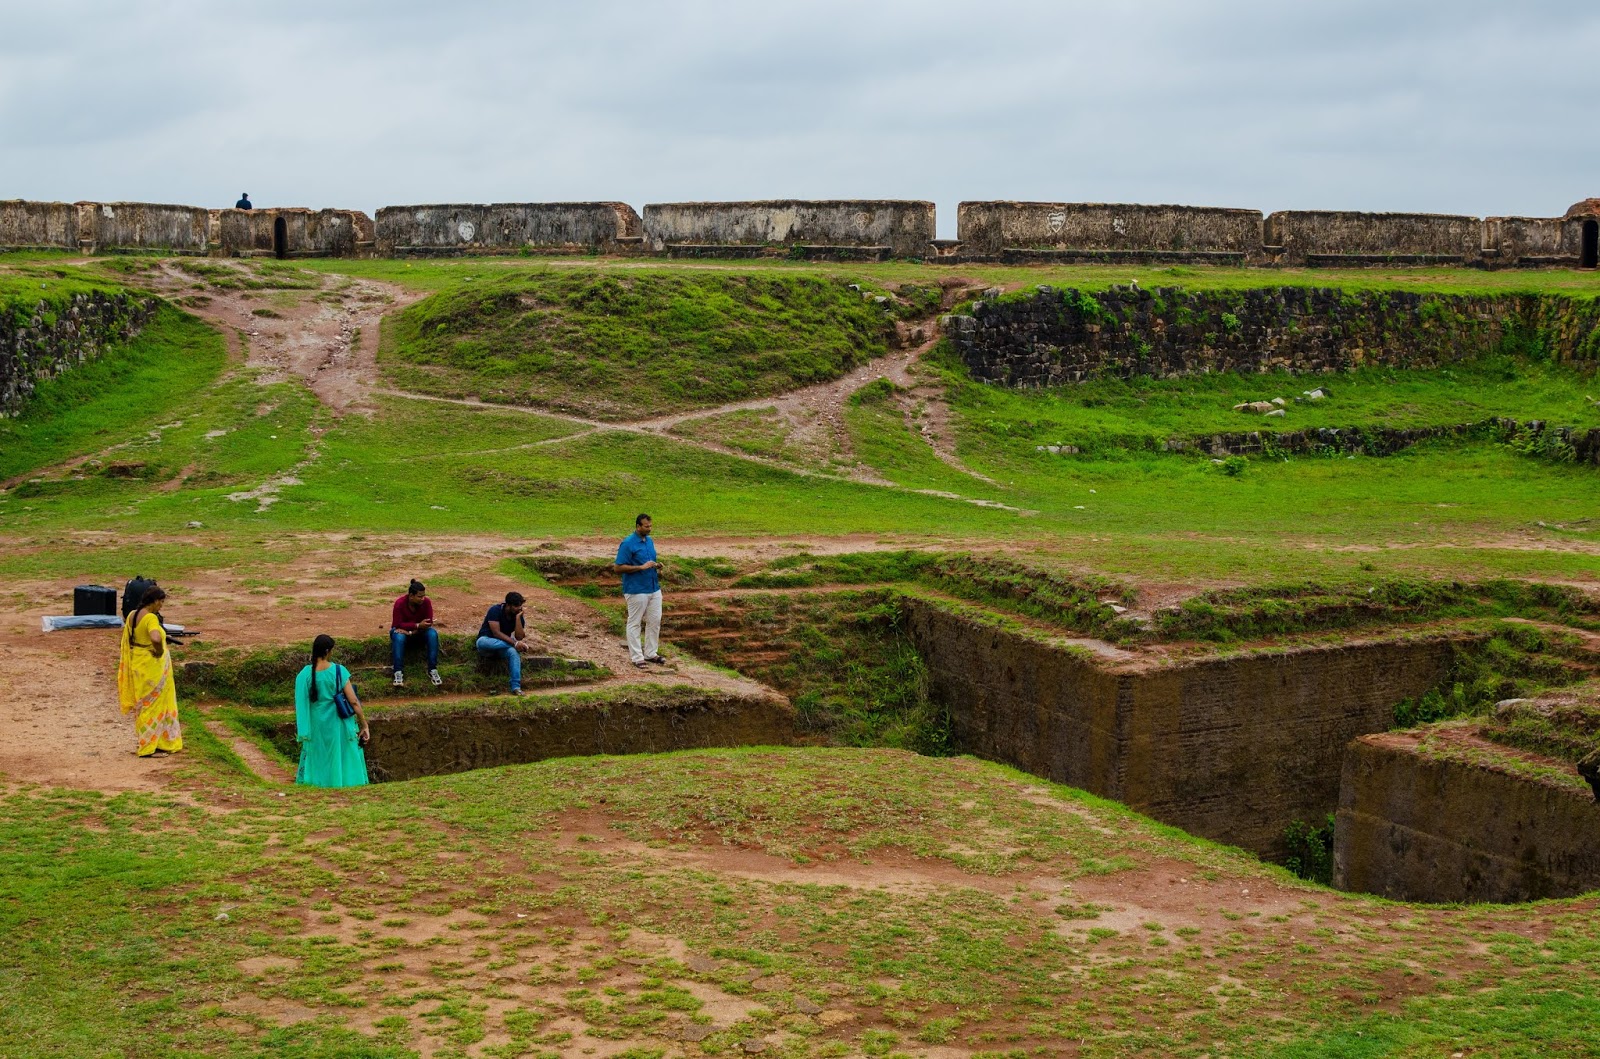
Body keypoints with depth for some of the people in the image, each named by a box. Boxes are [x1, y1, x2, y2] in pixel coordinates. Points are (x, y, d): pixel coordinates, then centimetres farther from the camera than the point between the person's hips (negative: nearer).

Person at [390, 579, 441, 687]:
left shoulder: (426, 602, -18)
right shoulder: (400, 603, -24)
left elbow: (428, 623, -19)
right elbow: (398, 624, -25)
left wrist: (411, 631, -30)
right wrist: (418, 625, -35)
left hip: (419, 630, 2)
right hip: (402, 630, -2)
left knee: (433, 634, -29)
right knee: (399, 638, -37)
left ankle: (433, 670, -31)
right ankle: (398, 673, -41)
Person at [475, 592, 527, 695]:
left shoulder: (518, 615, -4)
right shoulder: (496, 610, -18)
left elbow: (519, 637, -12)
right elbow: (496, 633, -25)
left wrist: (518, 618, -22)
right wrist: (514, 643, -32)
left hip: (502, 645, 3)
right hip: (486, 641, -3)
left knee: (514, 653, -32)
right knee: (481, 642, -41)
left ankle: (516, 687, -38)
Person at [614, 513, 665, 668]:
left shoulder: (650, 541, 10)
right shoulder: (627, 543, -14)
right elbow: (619, 567, -16)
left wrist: (656, 566, 0)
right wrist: (642, 567, -21)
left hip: (654, 588, 8)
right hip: (636, 590, -8)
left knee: (655, 621, 11)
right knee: (635, 623, 2)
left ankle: (651, 653, 22)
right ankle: (637, 657, 7)